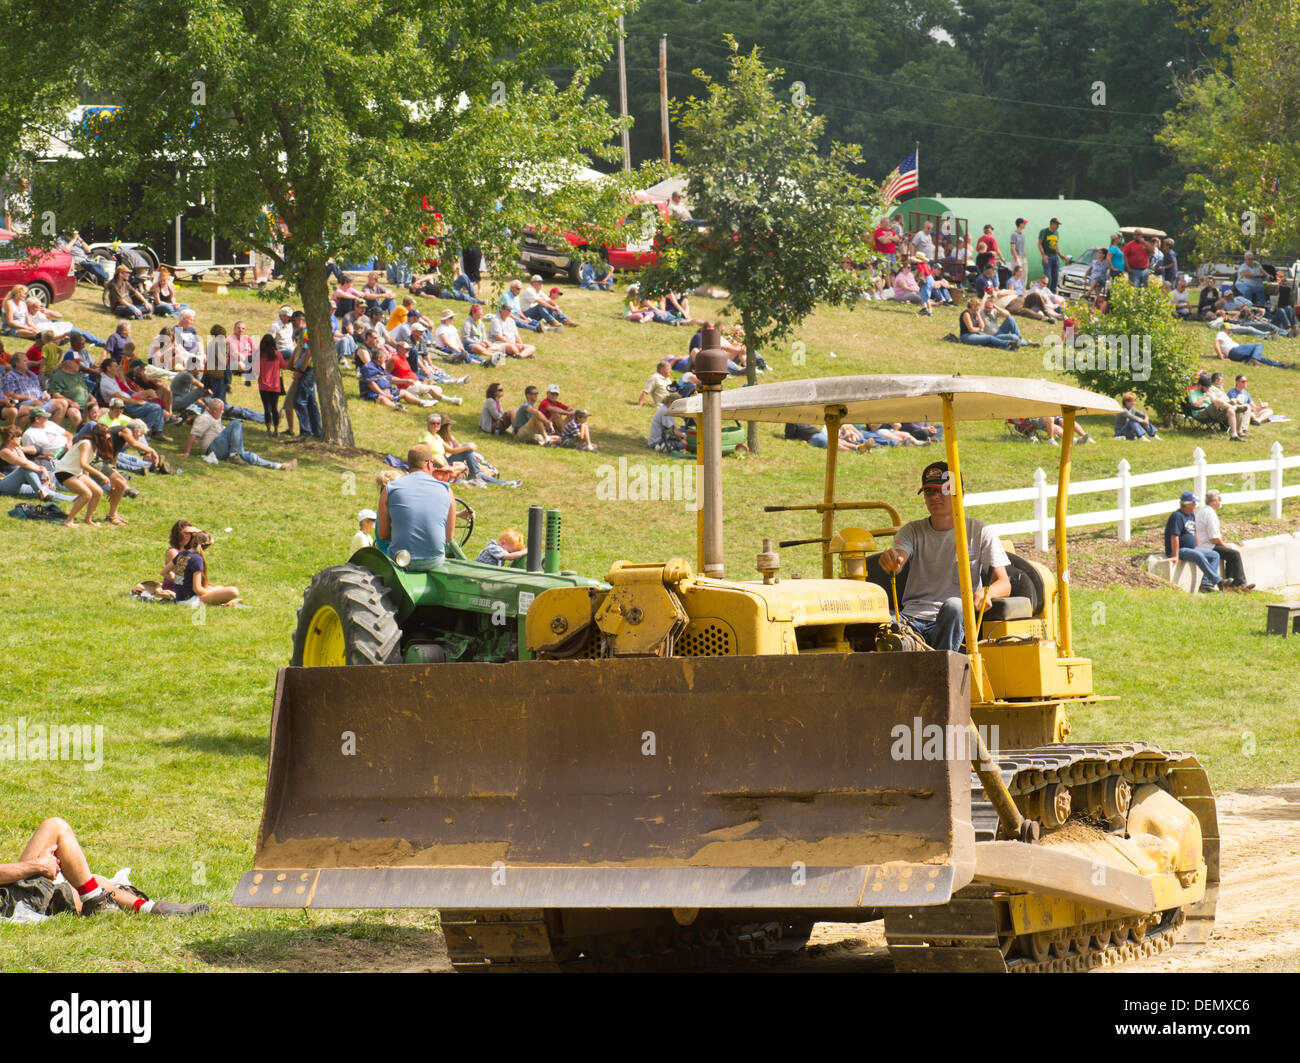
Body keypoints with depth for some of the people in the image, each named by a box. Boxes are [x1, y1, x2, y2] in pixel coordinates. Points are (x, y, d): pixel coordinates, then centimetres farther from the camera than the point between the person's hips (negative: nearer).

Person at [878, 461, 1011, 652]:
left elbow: (1004, 584, 3)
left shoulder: (980, 532, 9)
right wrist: (891, 560, -35)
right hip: (913, 618, 1)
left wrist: (986, 592, -23)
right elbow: (898, 559, -7)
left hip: (953, 622, -1)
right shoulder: (912, 531, 14)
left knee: (953, 606, -38)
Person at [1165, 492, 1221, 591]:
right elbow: (1174, 537, -22)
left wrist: (1198, 548, 22)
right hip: (1180, 550, -10)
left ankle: (1206, 583, -15)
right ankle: (1217, 581, -33)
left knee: (1215, 555, -1)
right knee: (1199, 556, -33)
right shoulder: (1177, 516, -15)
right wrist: (1175, 556, -27)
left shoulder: (1192, 515, 15)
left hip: (1191, 548, 10)